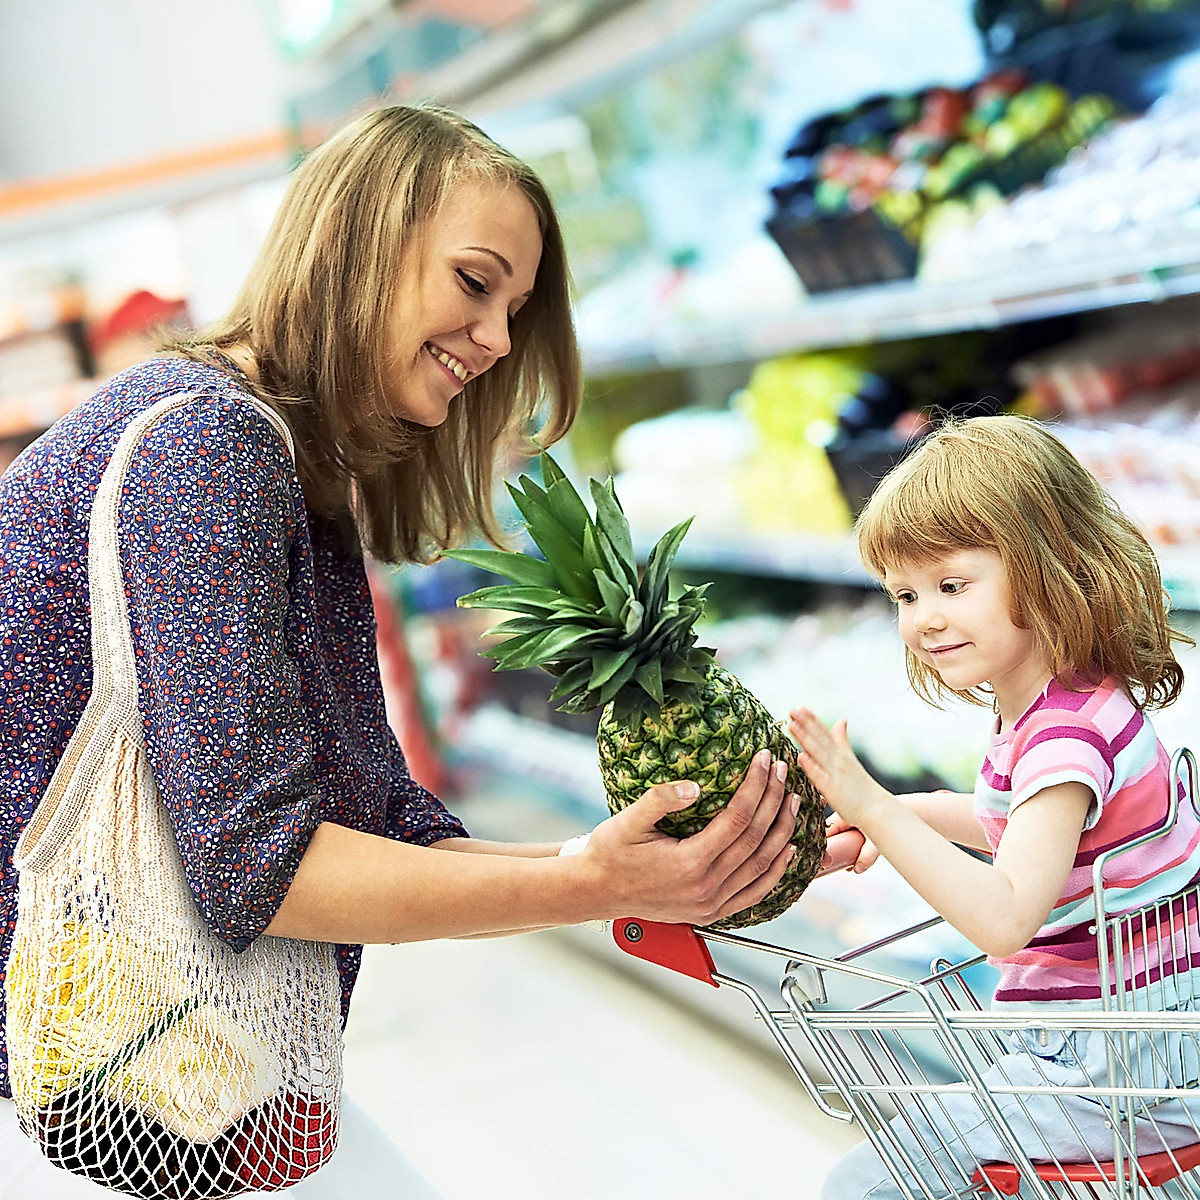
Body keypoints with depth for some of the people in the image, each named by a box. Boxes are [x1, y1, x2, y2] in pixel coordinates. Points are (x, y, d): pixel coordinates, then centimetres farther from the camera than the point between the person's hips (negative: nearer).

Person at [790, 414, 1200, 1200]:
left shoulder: (1071, 734, -25)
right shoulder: (1049, 707, 6)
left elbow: (1004, 919, -36)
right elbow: (1030, 829, 25)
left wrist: (876, 809, -38)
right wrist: (911, 813, 12)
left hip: (1127, 1076, -10)